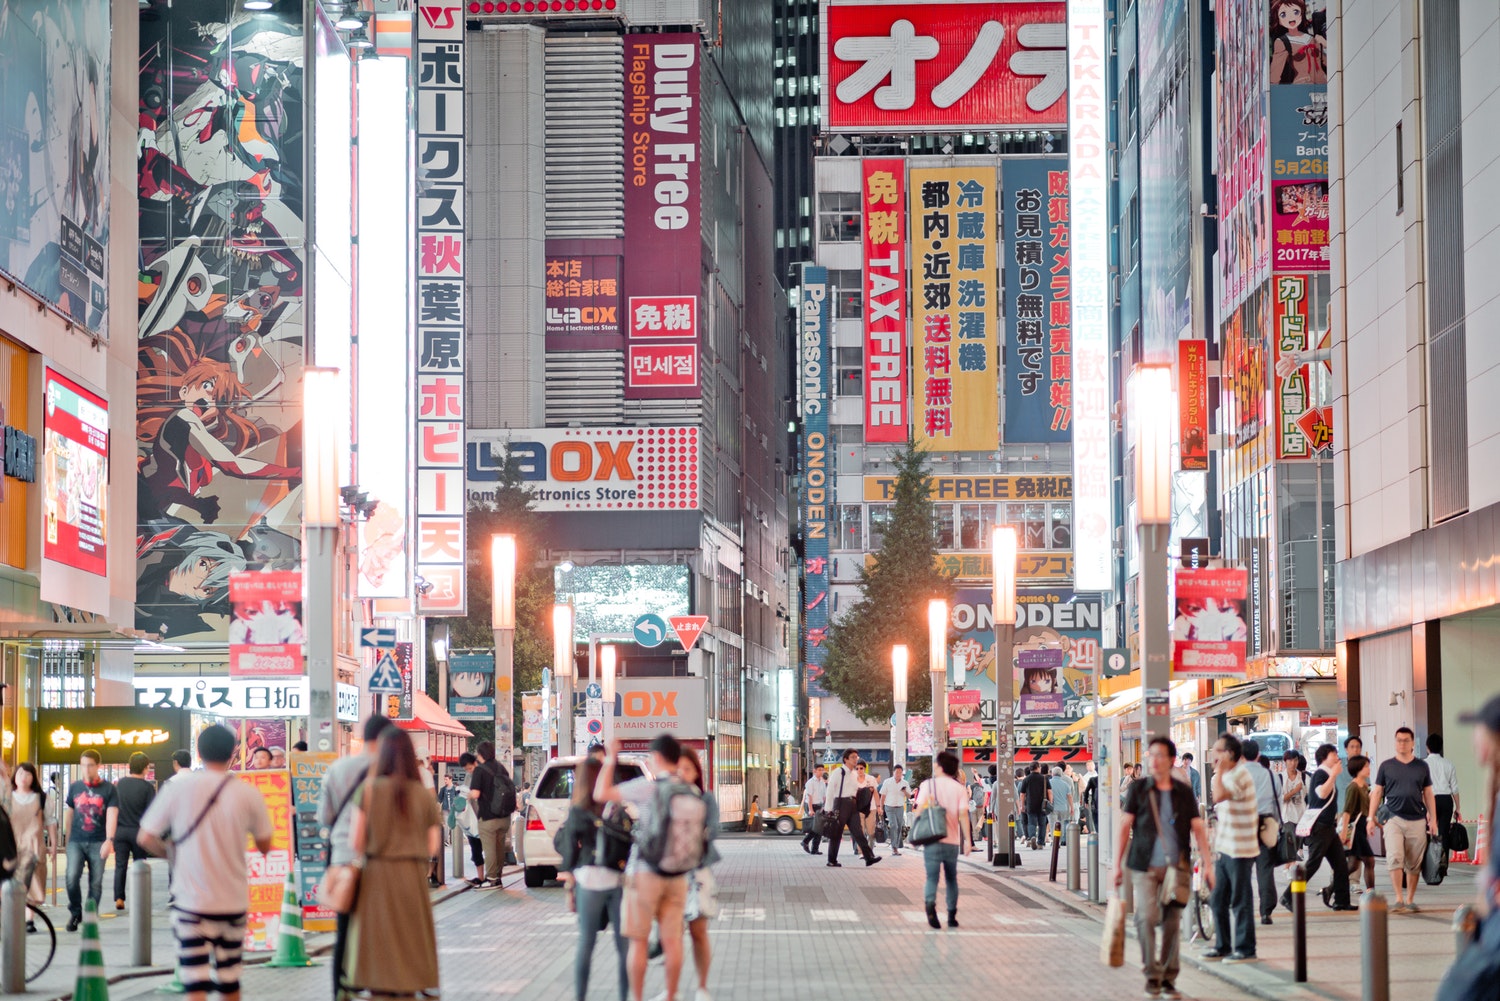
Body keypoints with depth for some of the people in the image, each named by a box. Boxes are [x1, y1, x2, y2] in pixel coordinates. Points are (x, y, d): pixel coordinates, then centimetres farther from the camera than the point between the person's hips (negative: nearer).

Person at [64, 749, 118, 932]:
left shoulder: (108, 789, 0)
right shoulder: (75, 787, 9)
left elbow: (112, 816, -9)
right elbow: (70, 814, 18)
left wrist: (109, 840, -21)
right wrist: (68, 838, 18)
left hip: (98, 843, -1)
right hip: (76, 841, 2)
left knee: (96, 883, 1)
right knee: (72, 878, -14)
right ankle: (75, 912, 7)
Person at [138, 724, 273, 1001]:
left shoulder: (178, 787, -6)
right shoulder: (249, 794, -3)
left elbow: (147, 838, -4)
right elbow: (264, 846, 5)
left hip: (191, 898, -2)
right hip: (233, 900, 2)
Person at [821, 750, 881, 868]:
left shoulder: (855, 774, 15)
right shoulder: (838, 772, -6)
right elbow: (830, 791, -6)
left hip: (853, 805, 6)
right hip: (841, 803, -6)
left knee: (858, 832, -2)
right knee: (836, 833, 2)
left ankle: (869, 858, -9)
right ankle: (832, 861, 9)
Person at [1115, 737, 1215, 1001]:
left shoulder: (1184, 792, 7)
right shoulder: (1138, 789, 4)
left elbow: (1198, 829, 7)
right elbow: (1125, 827, 4)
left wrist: (1207, 864, 0)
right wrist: (1117, 864, 0)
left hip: (1177, 867, 2)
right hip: (1146, 867, -2)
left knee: (1172, 924, 3)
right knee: (1147, 917, -14)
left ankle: (1168, 979, 13)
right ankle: (1152, 975, 0)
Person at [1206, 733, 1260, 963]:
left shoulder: (1240, 775, -14)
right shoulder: (1226, 775, 16)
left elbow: (1219, 796, -30)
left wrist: (1219, 770, -19)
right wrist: (1216, 841, 21)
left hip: (1239, 850, -9)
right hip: (1223, 849, 9)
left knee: (1241, 901, -3)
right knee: (1218, 901, 12)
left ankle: (1245, 949, 3)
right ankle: (1222, 946, 21)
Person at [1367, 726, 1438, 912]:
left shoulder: (1421, 766, 11)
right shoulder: (1386, 766, 7)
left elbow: (1428, 795, 14)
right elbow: (1377, 793, 9)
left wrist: (1433, 819, 7)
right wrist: (1370, 818, 3)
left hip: (1417, 820, 1)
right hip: (1394, 818, -1)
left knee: (1414, 864, 3)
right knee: (1394, 859, -14)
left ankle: (1410, 900, 12)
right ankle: (1399, 899, -11)